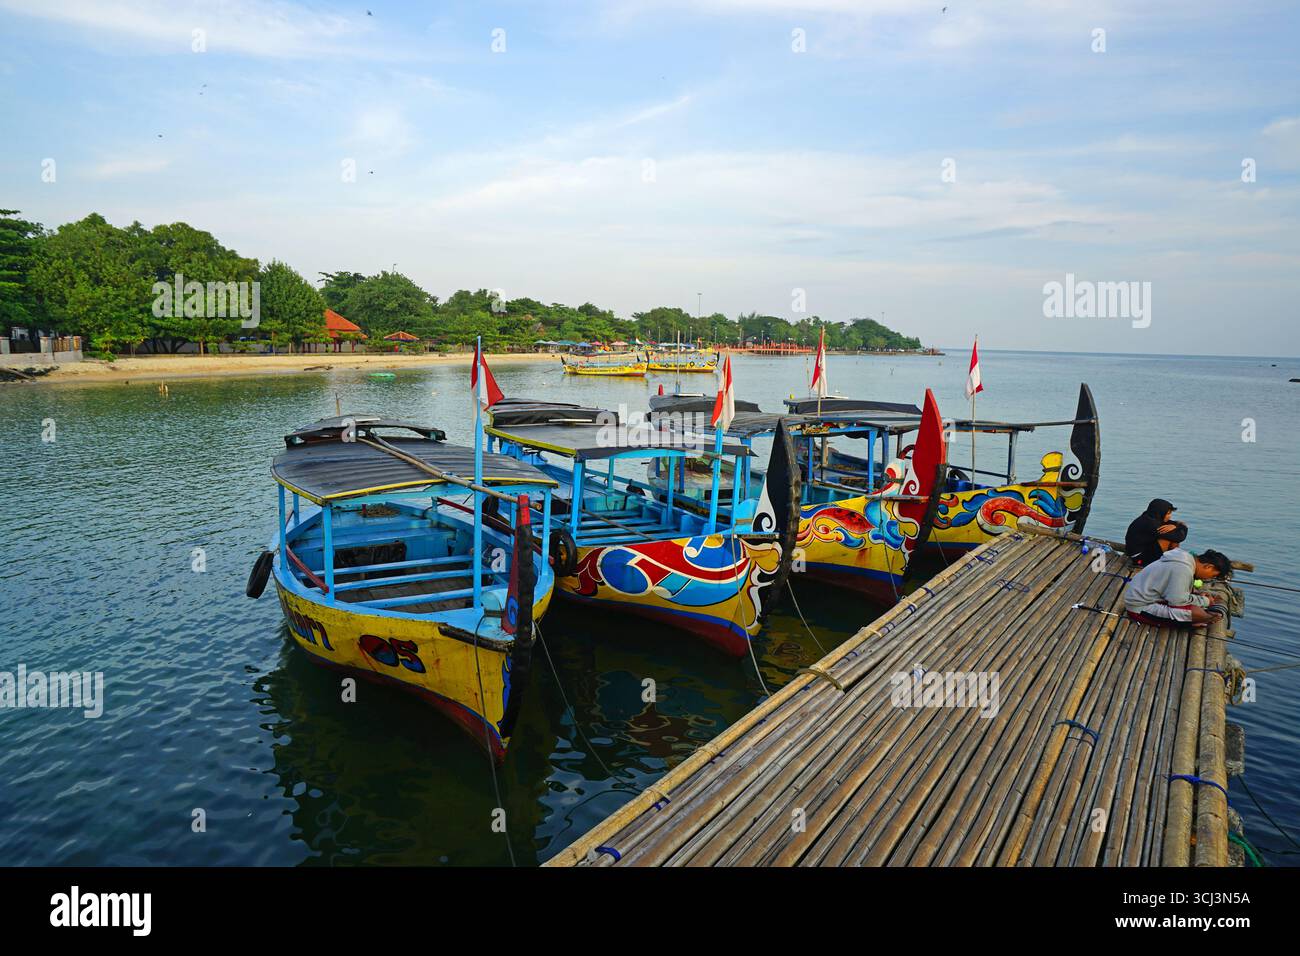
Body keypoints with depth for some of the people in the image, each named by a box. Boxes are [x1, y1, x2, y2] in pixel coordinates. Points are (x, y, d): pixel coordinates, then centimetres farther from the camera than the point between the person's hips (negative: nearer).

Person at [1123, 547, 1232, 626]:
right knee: (1201, 613, -21)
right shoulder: (1183, 570, -22)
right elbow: (1177, 601, -23)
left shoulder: (1187, 558, 8)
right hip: (1140, 608, -11)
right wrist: (1204, 601, -9)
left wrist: (1199, 597, 3)